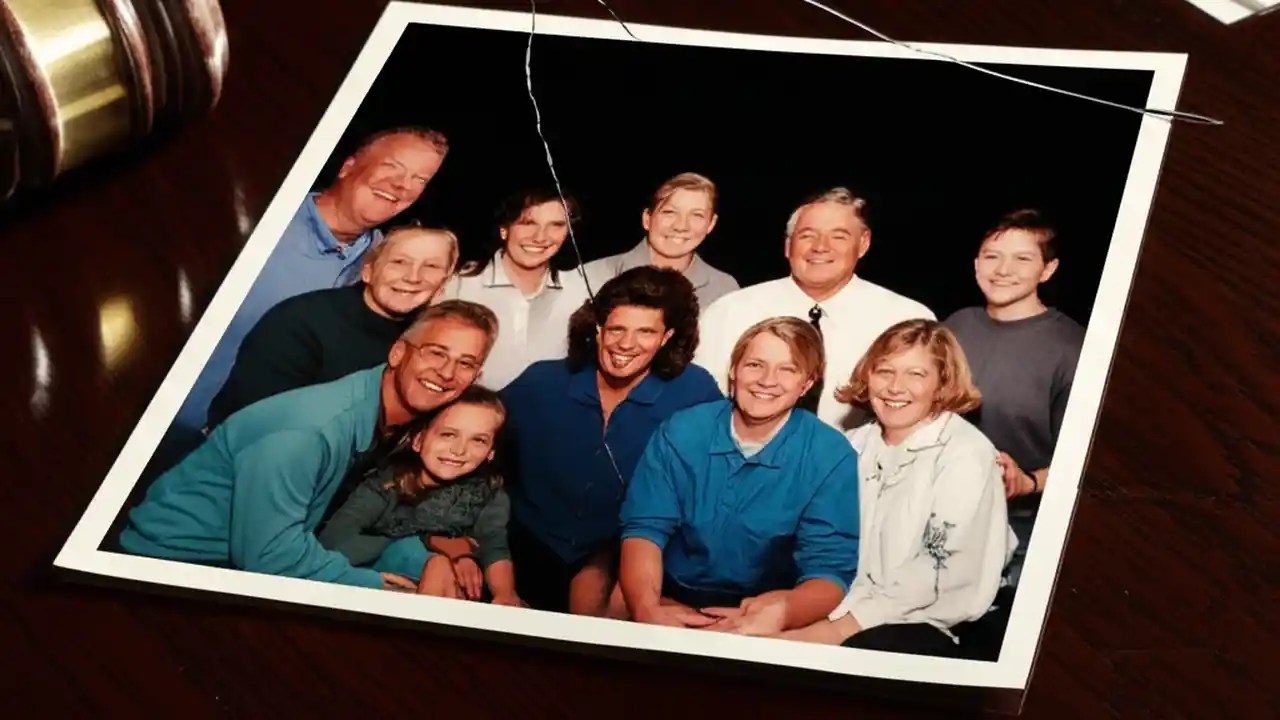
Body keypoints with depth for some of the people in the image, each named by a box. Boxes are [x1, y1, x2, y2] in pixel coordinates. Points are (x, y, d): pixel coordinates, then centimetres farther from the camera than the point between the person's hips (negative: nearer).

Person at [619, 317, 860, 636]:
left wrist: (782, 611, -37)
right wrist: (647, 608, -29)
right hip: (673, 603, 0)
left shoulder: (831, 457, -8)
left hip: (762, 613, 0)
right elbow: (645, 528, -6)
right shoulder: (680, 433, -2)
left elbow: (829, 568, -12)